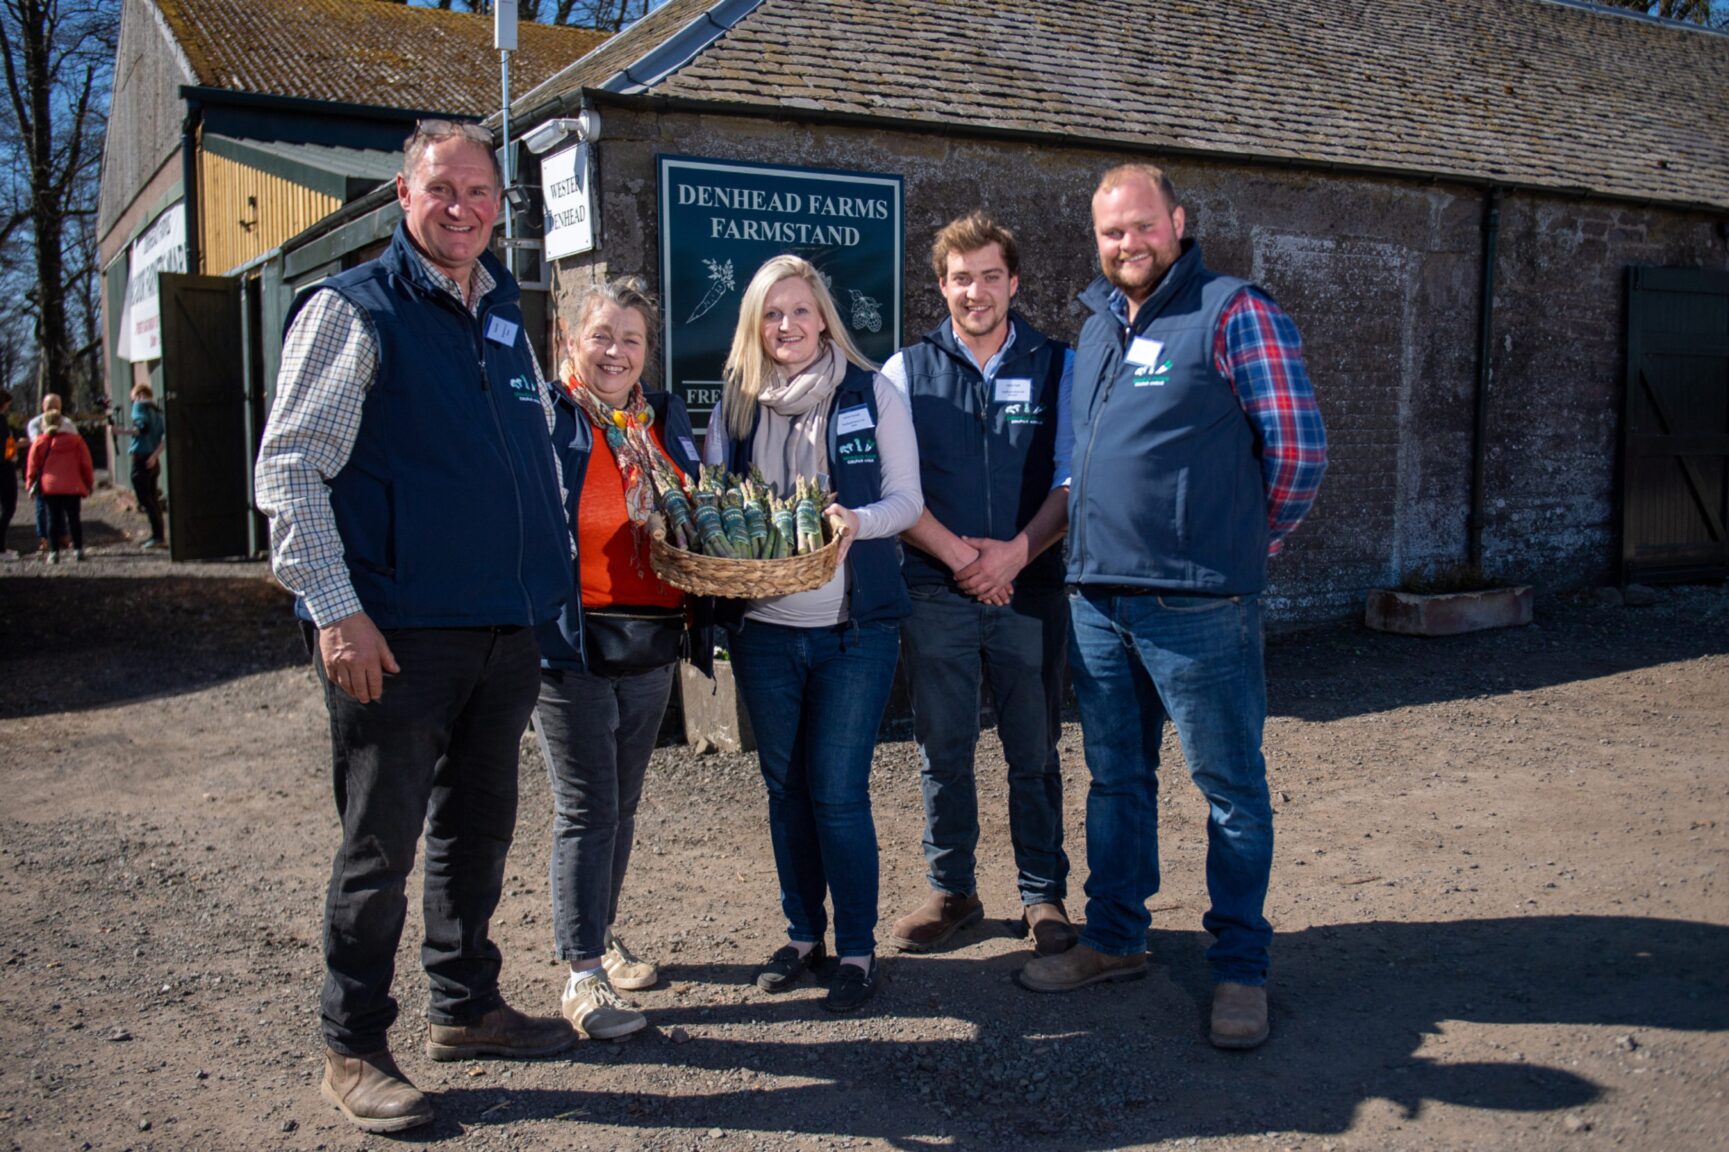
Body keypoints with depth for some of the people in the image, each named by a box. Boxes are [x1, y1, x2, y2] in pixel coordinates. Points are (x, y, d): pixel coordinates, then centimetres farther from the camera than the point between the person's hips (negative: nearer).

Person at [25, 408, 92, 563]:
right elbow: (86, 464, 3)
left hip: (49, 487, 0)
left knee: (53, 519, 6)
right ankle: (78, 550, 4)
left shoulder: (39, 442, 4)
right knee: (74, 518, 6)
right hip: (72, 487, 0)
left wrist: (31, 484, 17)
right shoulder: (75, 440, 2)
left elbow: (32, 466, 6)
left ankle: (54, 552, 3)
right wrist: (89, 483, 12)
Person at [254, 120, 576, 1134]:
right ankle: (355, 1050, 18)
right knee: (382, 845, 2)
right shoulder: (353, 310, -6)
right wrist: (336, 610, -18)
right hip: (397, 632, -6)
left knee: (479, 829, 16)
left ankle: (466, 1007, 33)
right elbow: (288, 469, -11)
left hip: (505, 630, 7)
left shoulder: (503, 313, 14)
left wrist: (547, 586, 16)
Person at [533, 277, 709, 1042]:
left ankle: (601, 935, 33)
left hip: (652, 645, 6)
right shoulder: (547, 416, -7)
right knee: (585, 807, -4)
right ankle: (581, 974, 4)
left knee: (621, 803, 17)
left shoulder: (667, 420, 11)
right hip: (571, 642, -6)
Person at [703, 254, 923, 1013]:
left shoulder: (871, 396, 0)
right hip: (762, 628, 4)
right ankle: (802, 934, 27)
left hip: (853, 628, -3)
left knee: (838, 792, -3)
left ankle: (858, 949, 11)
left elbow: (907, 499, -2)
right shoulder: (735, 407, 8)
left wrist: (857, 521, -22)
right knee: (785, 788, 12)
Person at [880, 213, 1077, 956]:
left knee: (1034, 749, 6)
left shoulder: (1058, 367, 7)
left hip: (1031, 588, 0)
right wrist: (954, 554, -11)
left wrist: (1017, 550, -13)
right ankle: (951, 889, 21)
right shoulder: (907, 371, 7)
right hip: (935, 590, 0)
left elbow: (1075, 478, 1)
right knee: (942, 749, 7)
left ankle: (1043, 894, 19)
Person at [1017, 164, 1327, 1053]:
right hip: (1096, 598, 7)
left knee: (1231, 788, 5)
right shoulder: (1096, 328, 16)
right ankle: (1115, 939, 30)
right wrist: (1099, 545, 15)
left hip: (1197, 606, -7)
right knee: (1116, 780, 16)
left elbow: (1299, 449, -9)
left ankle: (1240, 966, 17)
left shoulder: (1234, 313, -7)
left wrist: (1248, 544, 0)